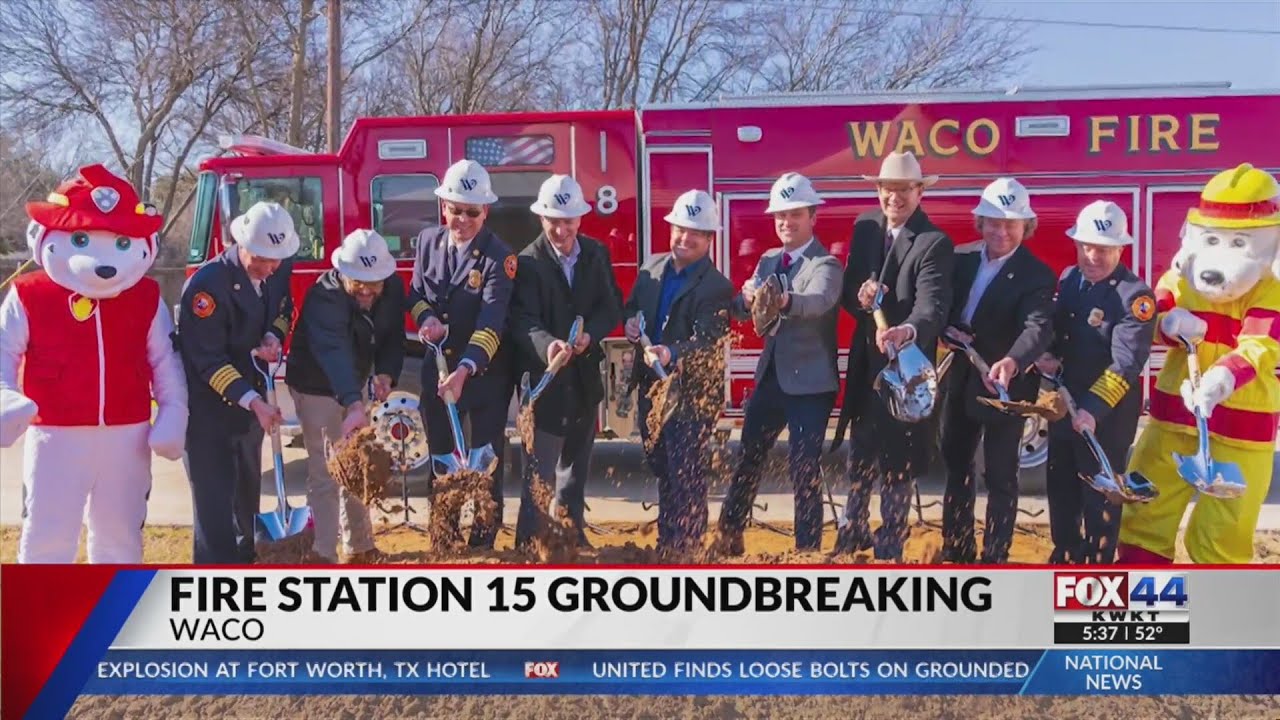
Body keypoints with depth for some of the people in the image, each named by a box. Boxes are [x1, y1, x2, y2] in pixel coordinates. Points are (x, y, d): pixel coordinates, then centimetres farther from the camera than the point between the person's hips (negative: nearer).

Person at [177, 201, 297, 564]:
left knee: (248, 492, 21)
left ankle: (244, 558, 39)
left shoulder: (280, 270, -8)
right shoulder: (208, 283, -26)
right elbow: (208, 360, -25)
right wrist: (253, 402, -32)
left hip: (252, 394, 7)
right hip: (209, 404, -7)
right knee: (215, 500, -5)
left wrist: (273, 337, -10)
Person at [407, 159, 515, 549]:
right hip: (437, 367, 5)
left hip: (486, 373, -5)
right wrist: (426, 317, -14)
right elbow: (415, 293, 10)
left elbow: (492, 321, -26)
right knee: (440, 455, 15)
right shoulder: (428, 241, 1)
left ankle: (483, 542, 20)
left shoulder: (498, 257, -17)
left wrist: (465, 370, -38)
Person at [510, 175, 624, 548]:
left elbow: (612, 305, 1)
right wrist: (547, 345, -42)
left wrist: (590, 335, -19)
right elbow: (523, 320, -22)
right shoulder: (528, 262, -11)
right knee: (540, 467, -2)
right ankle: (530, 543, 6)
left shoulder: (597, 254, 3)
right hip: (545, 377, -5)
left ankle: (573, 532, 31)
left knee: (576, 461, 17)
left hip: (586, 374, 5)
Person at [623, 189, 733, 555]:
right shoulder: (652, 267, 6)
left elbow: (707, 343, -24)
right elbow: (631, 306, 18)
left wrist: (671, 355, -42)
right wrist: (630, 320, -5)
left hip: (690, 392, -7)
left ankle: (686, 549, 11)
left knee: (686, 475, -1)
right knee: (662, 469, 19)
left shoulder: (716, 286, -14)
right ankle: (666, 542, 35)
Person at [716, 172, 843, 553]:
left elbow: (819, 301, -33)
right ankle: (729, 536, 35)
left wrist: (785, 300, -54)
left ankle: (807, 550, 10)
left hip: (810, 383, -6)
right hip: (770, 377, 7)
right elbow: (740, 308, -2)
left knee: (805, 470, -3)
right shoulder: (769, 261, 10)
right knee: (748, 458, 17)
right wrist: (748, 298, -26)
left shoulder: (826, 264, -11)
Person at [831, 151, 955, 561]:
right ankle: (853, 533, 40)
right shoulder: (864, 226, 1)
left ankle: (888, 550, 24)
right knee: (859, 454, 20)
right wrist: (860, 297, -21)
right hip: (865, 362, 6)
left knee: (897, 462, 7)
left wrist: (908, 331, -53)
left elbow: (933, 305, -32)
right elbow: (846, 292, 3)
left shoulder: (935, 243, -18)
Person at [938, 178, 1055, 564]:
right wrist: (948, 331, -14)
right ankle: (955, 550, 35)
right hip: (961, 380, 6)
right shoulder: (962, 259, 3)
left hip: (1005, 387, -6)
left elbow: (1039, 327, -30)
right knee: (956, 465, 18)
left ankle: (994, 560, 16)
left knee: (1000, 476, 4)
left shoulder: (1037, 275, -14)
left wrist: (1011, 362, -50)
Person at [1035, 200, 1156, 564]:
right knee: (1060, 487, 20)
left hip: (1107, 415, -7)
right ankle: (1066, 556, 38)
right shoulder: (1068, 278, 4)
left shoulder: (1135, 296, -18)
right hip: (1064, 404, 7)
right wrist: (1048, 355, -5)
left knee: (1100, 495, 5)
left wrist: (1094, 409, -34)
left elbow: (1126, 363, -25)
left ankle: (1098, 568, 21)